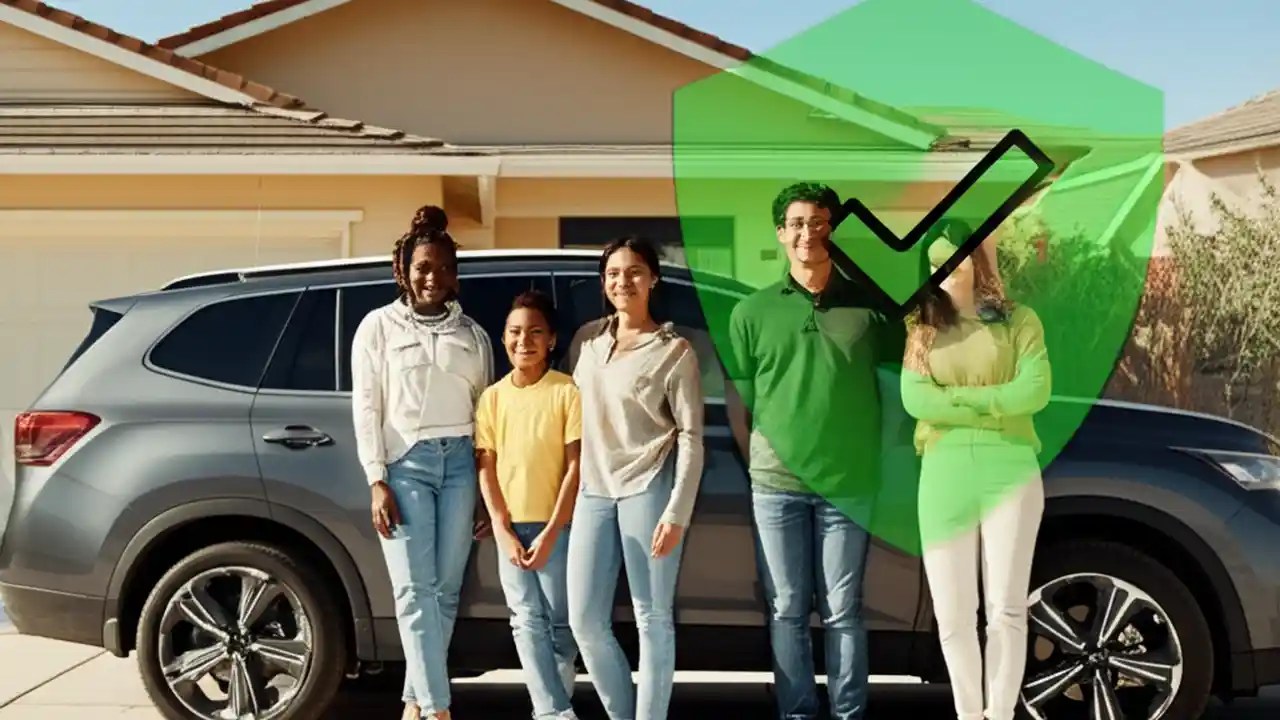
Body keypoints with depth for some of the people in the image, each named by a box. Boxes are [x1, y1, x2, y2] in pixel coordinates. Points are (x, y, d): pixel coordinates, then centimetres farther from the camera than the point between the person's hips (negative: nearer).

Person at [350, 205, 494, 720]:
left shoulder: (472, 334, 14)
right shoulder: (379, 326, 7)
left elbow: (486, 411, 13)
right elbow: (365, 407, 3)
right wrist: (377, 481, -7)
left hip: (460, 462, 3)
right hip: (405, 463, -3)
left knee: (446, 588, 2)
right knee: (415, 590, -9)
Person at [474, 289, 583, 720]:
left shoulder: (567, 392, -6)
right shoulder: (492, 397, 5)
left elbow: (575, 467, -8)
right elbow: (486, 468, 4)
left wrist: (550, 532, -12)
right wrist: (502, 530, -5)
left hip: (555, 527, -3)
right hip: (510, 527, 3)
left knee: (559, 622, 3)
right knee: (527, 621, -2)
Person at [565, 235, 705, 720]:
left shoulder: (674, 351, -4)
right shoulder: (589, 339, 11)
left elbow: (691, 437, -7)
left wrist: (677, 512, -15)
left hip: (647, 489, -5)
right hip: (593, 490, 5)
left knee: (652, 619, 0)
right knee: (584, 620, 4)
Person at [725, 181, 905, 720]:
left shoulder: (867, 305, 2)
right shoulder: (752, 311, 4)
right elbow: (739, 402, 9)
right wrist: (757, 462, 4)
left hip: (847, 484, -1)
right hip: (776, 485, 1)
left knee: (842, 611, 6)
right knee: (787, 611, 8)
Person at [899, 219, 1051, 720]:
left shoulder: (1018, 320, 8)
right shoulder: (923, 328, 12)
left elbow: (1035, 390, -7)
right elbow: (914, 399, -3)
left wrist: (957, 398, -7)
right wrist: (993, 407, -7)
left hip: (1010, 470, -1)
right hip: (943, 473, 2)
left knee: (1006, 609, -2)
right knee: (952, 615, 2)